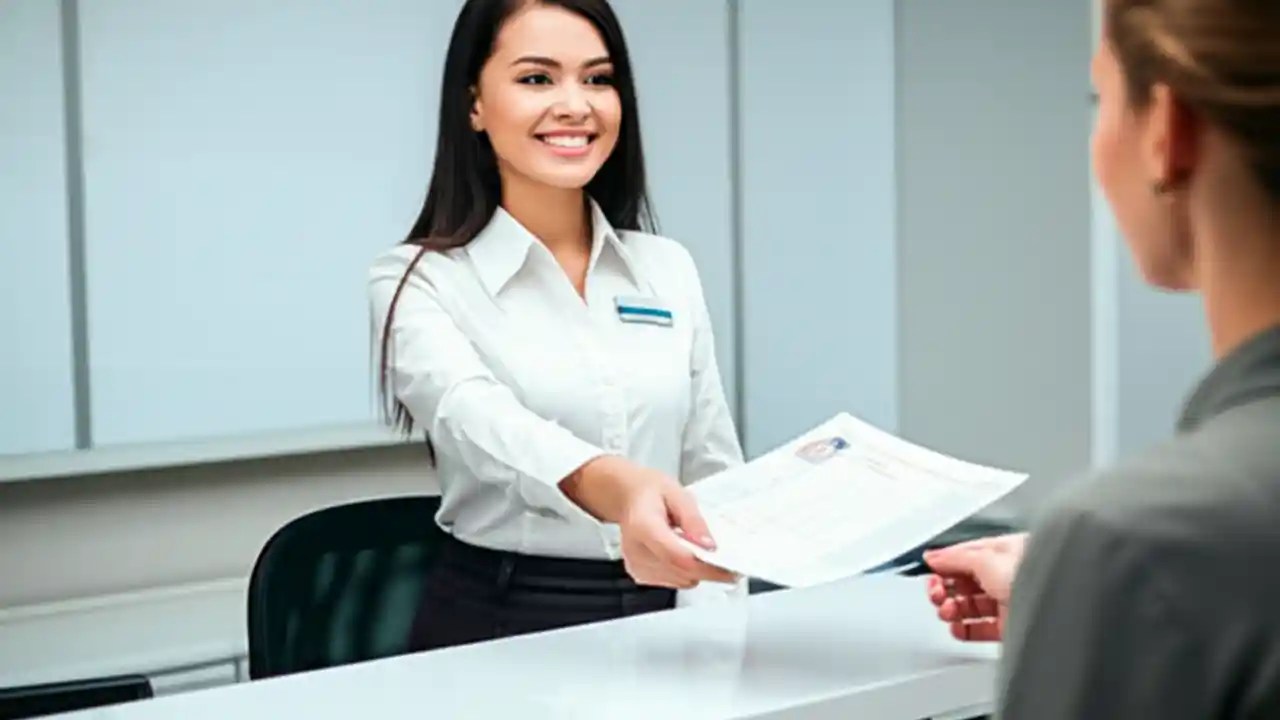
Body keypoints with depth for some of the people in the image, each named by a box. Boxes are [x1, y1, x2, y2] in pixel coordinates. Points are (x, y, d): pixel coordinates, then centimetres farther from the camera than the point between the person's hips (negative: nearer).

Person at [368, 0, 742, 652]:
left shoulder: (669, 270, 10)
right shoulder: (418, 280, -3)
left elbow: (715, 473, 13)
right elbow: (474, 420, -23)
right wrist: (612, 487, -43)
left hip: (654, 625, 4)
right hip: (497, 628, -3)